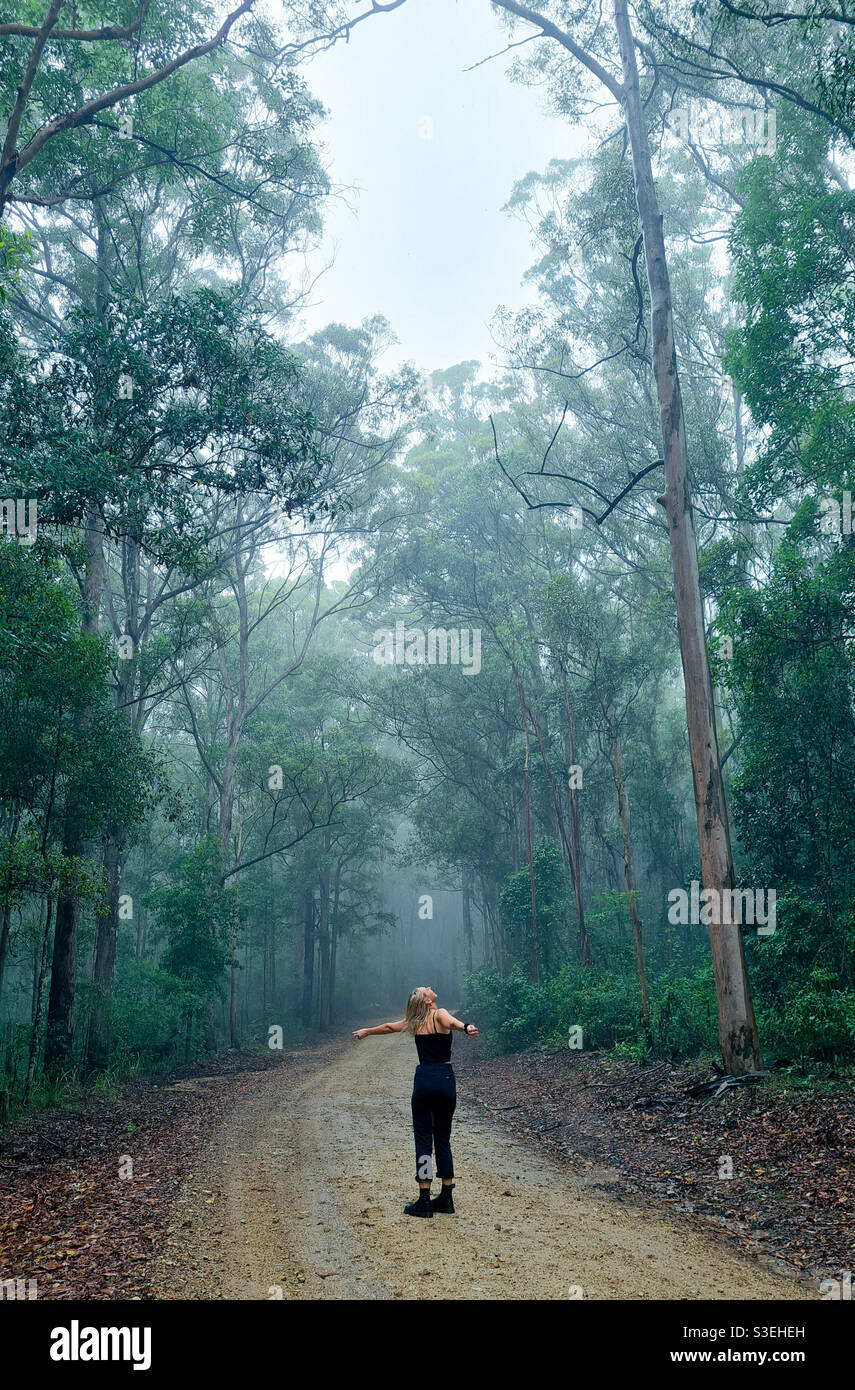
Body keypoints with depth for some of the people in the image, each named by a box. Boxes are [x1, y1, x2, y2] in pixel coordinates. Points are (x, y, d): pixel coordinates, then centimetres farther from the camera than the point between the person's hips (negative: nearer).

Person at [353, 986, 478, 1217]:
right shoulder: (439, 1015, -2)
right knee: (443, 1139, 12)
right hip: (446, 1079, -1)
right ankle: (446, 1198, 15)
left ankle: (424, 1200, -2)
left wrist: (366, 1031, 44)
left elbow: (388, 1027, 25)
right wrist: (466, 1028, -49)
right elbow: (451, 1021, -27)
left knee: (423, 1140, 3)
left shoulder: (414, 1021, 8)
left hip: (424, 1079, 1)